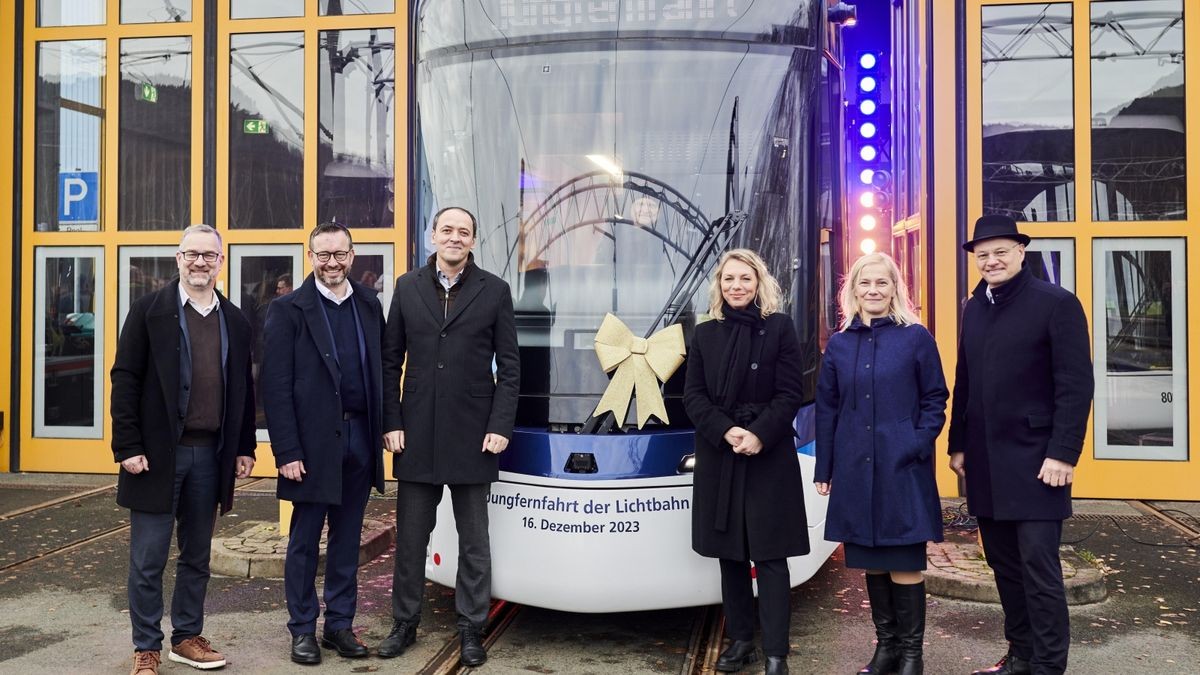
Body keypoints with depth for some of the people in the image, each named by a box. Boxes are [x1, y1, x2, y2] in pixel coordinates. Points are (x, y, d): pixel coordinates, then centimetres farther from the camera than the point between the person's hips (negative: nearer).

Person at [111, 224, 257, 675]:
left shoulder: (236, 322, 9)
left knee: (197, 555, 13)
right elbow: (125, 381, -6)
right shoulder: (149, 311, -3)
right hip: (158, 453, -4)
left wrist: (244, 447, 9)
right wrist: (127, 447, -11)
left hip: (211, 454, 4)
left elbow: (243, 390, 13)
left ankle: (187, 637, 27)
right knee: (148, 559, 4)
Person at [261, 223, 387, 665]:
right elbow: (275, 387, -9)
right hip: (314, 441, -4)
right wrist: (287, 452, -13)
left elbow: (380, 371, 11)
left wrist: (384, 428, 3)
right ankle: (302, 629, 21)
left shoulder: (369, 305, 8)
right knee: (305, 542, 8)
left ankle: (340, 624, 25)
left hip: (359, 437, 4)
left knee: (347, 540, 13)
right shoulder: (288, 310, -5)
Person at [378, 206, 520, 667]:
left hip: (473, 436, -1)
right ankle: (404, 623, 26)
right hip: (416, 436, 2)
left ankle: (471, 629, 21)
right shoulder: (408, 287, 6)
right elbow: (390, 361, 6)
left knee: (474, 541, 8)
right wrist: (391, 423, -1)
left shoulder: (494, 291, 1)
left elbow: (509, 366, 0)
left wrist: (500, 426, -7)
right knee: (410, 537, 11)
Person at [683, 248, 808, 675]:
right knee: (729, 555, 9)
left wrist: (758, 435, -18)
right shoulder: (705, 334, 9)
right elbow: (693, 397, 3)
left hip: (768, 456, -3)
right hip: (718, 456, 4)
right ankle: (740, 641, 20)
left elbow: (790, 395, -5)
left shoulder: (779, 327, 1)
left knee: (769, 555, -3)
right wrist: (726, 432, -13)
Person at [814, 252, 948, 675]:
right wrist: (824, 469, 6)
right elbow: (827, 408, 9)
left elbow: (935, 399, 1)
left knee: (905, 562, 2)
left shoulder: (916, 337, -1)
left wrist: (917, 446, -11)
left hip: (903, 468, -3)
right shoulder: (839, 344, 7)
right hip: (855, 469, 3)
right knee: (871, 562, 11)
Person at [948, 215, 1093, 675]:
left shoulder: (1057, 303, -7)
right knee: (1004, 564, 13)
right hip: (985, 462, 6)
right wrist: (958, 444, 13)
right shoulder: (974, 308, 12)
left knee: (1038, 565, -3)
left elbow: (1076, 386, -11)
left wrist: (1063, 454, -16)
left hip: (1034, 460, -6)